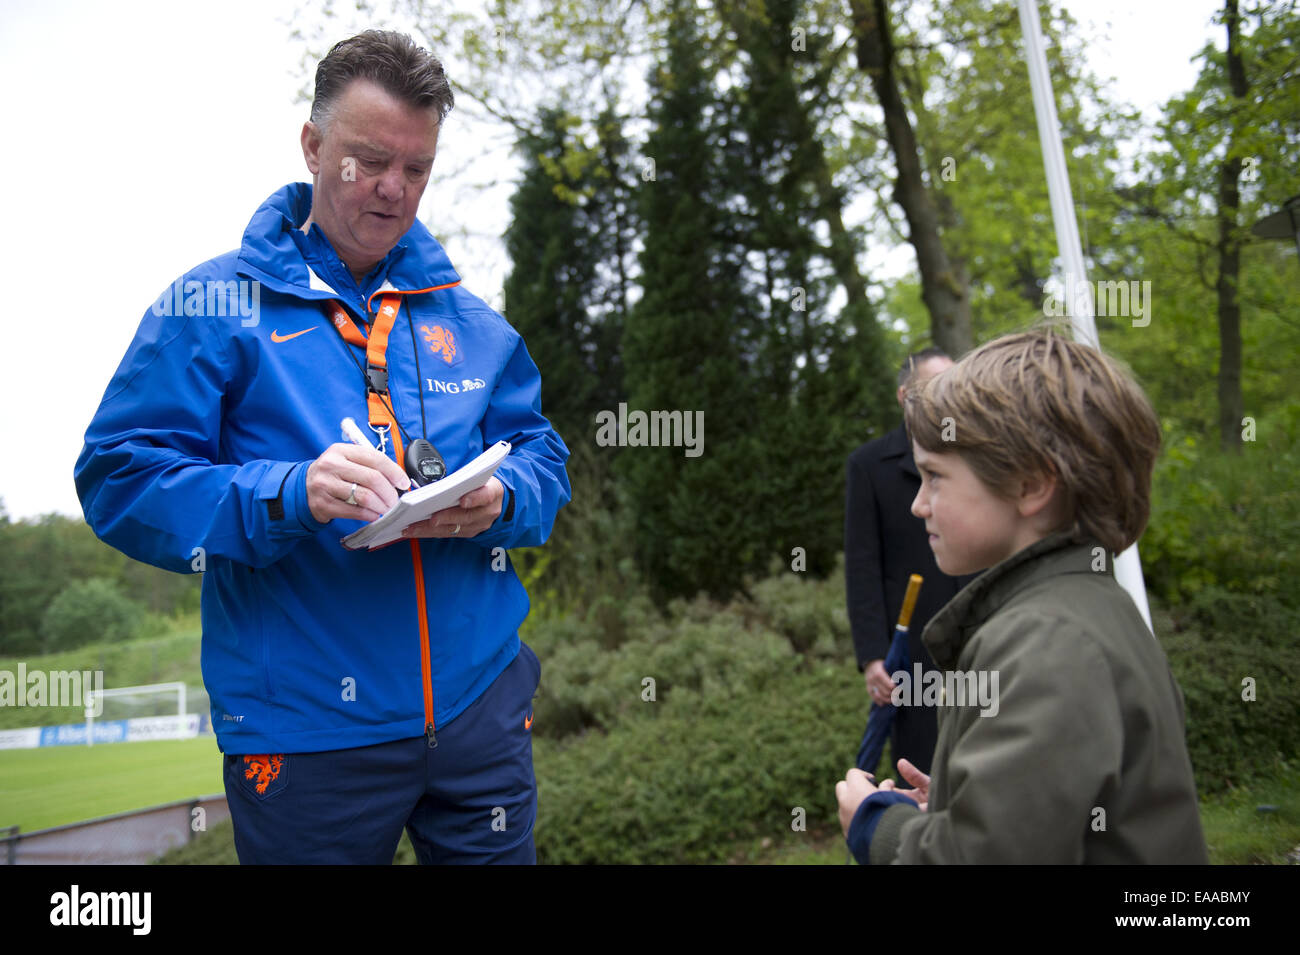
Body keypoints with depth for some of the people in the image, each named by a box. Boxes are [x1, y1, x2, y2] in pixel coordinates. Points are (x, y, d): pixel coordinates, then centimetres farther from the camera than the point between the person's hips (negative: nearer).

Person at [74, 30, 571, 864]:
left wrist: (498, 500, -13)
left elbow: (543, 458, 10)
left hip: (481, 701, 4)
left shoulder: (468, 318, 9)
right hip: (305, 730, -3)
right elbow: (117, 478, -9)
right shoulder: (215, 304, -3)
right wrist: (288, 496, -25)